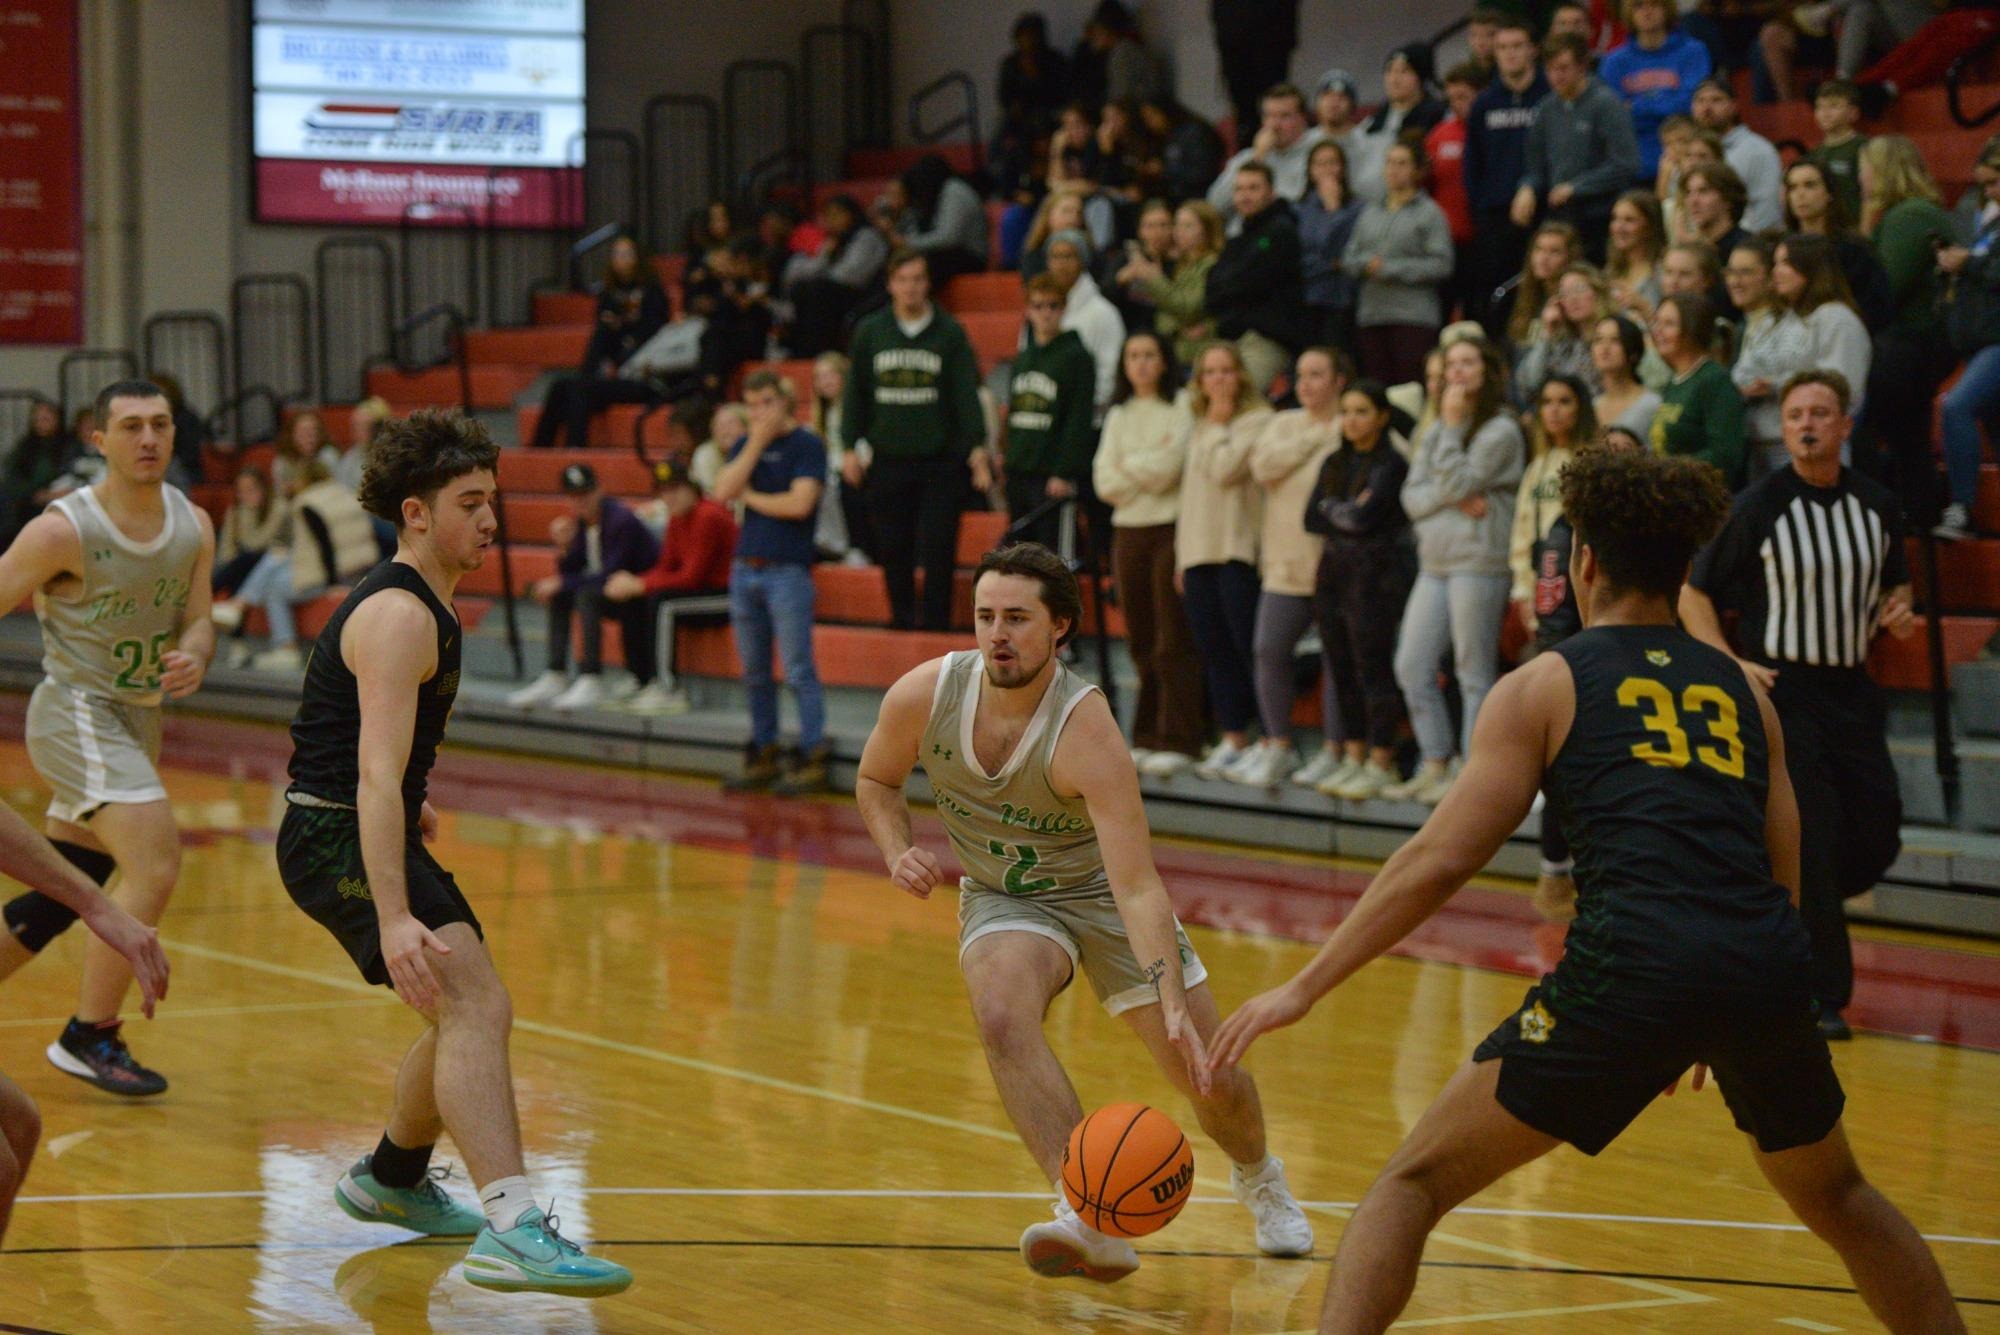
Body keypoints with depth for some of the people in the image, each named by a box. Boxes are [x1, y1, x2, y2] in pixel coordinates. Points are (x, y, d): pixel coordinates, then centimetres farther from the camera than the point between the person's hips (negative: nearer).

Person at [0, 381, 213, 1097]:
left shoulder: (193, 526, 2)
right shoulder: (65, 528, -17)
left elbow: (198, 619, 4)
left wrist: (195, 656, -19)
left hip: (137, 717, 7)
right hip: (77, 713, -7)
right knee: (156, 865, -20)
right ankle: (90, 1038, -8)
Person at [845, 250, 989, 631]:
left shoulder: (950, 333, 2)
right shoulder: (869, 332, 7)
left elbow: (967, 394, -4)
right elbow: (855, 394, 11)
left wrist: (977, 447, -15)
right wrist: (851, 445, 3)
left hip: (940, 460, -2)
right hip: (888, 458, 2)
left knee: (938, 545, -5)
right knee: (893, 545, 3)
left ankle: (936, 620, 2)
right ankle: (902, 617, 14)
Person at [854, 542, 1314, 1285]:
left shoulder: (1085, 731, -33)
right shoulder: (924, 695, -21)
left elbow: (1137, 887, -39)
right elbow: (876, 781, 2)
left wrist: (1173, 1006, -50)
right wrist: (898, 853, -18)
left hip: (1102, 893, -2)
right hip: (1002, 899, 2)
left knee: (1210, 1077, 2)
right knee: (1001, 1015, -33)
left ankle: (1259, 1178, 39)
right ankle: (1092, 1221, -37)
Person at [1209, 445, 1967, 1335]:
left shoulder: (1544, 687, 11)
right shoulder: (1742, 691, 23)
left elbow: (1439, 862, 3)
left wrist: (1304, 987, 8)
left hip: (1635, 963, -4)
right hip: (1770, 967, 4)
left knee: (1415, 1184, 6)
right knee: (1839, 1200, 31)